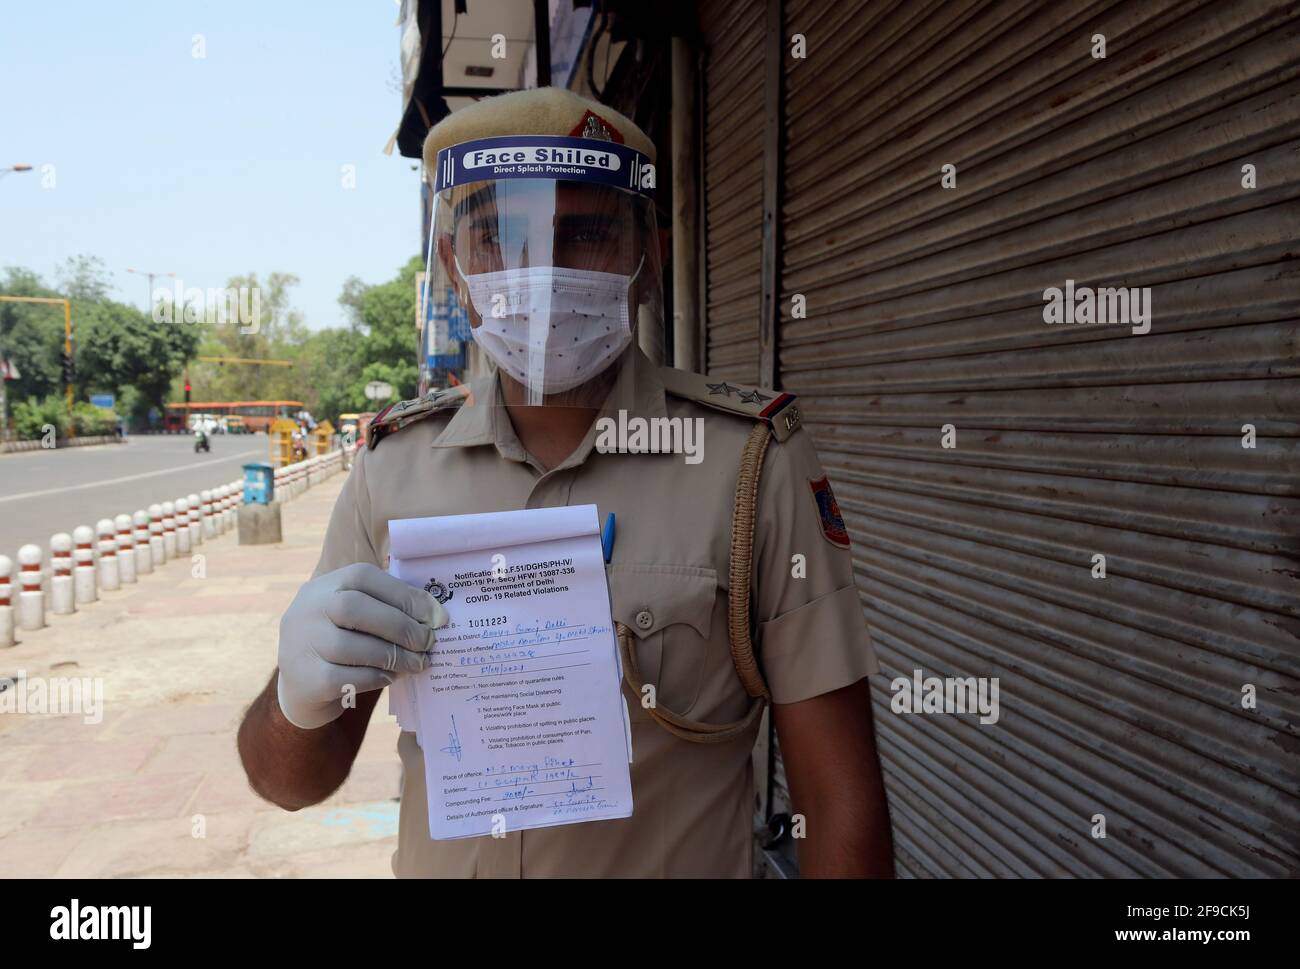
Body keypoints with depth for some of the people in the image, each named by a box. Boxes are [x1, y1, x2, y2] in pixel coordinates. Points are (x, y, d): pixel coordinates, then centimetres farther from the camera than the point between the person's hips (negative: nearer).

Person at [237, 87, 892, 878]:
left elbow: (840, 796, -15)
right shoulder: (394, 463, -9)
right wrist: (300, 700, -25)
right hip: (432, 859, 3)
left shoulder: (754, 462, -19)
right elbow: (294, 781, -4)